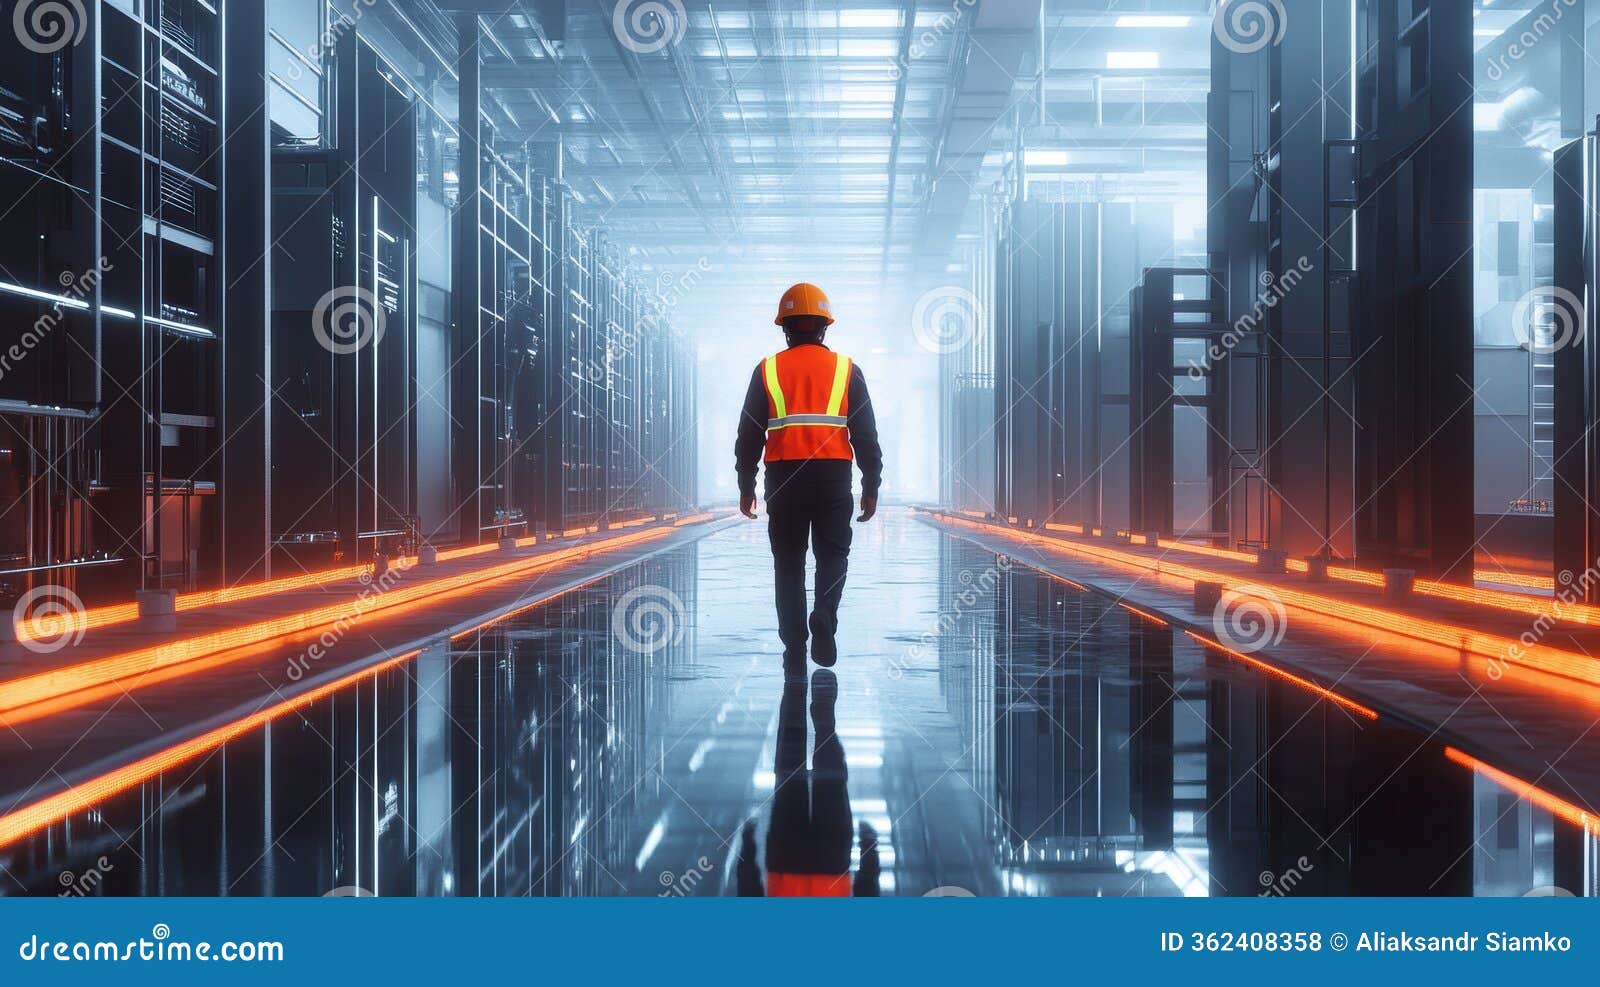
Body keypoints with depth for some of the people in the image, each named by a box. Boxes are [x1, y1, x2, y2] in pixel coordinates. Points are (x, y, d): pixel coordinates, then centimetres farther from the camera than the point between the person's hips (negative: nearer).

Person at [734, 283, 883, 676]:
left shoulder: (767, 371, 6)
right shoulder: (847, 370, 6)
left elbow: (748, 435, 5)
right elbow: (866, 435, 4)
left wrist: (746, 487, 12)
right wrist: (871, 487, 9)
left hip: (783, 477, 0)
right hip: (834, 475, 0)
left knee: (789, 562, 8)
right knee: (833, 554, 11)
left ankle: (794, 650, 7)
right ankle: (824, 620, -14)